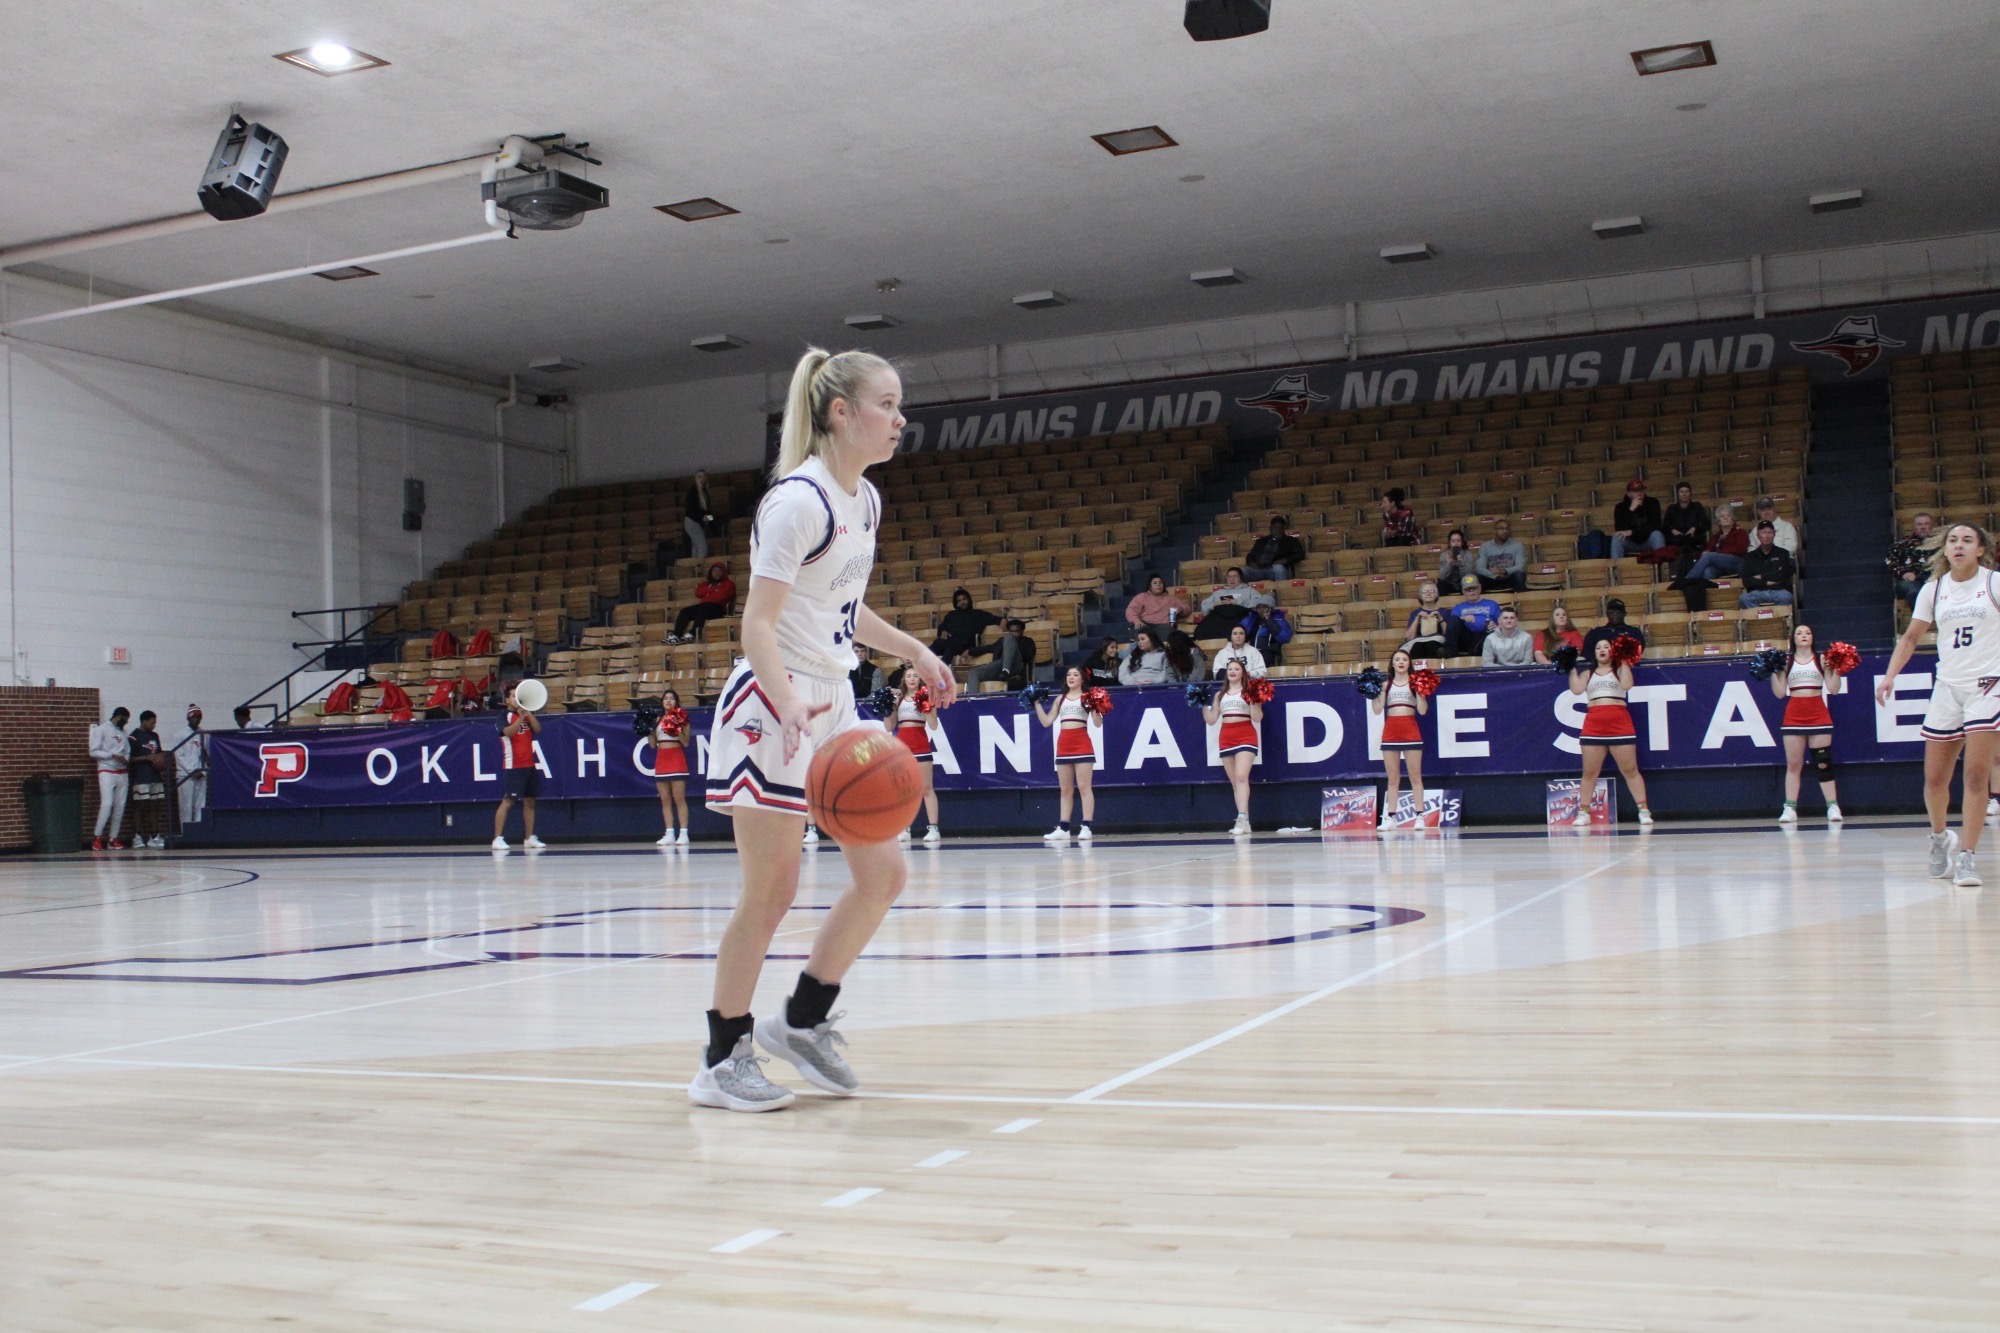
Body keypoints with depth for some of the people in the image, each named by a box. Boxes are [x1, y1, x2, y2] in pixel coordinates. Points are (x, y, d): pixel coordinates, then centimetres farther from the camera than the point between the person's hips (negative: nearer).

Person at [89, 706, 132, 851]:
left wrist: (126, 759, -3)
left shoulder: (122, 732, 15)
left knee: (120, 807, 3)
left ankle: (113, 838, 8)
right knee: (107, 804, -16)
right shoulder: (102, 729, -3)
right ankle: (97, 837, -6)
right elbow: (93, 751, -9)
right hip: (107, 772, -6)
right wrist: (112, 755, -17)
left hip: (122, 773, 6)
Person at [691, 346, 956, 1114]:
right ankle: (723, 1060, 13)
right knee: (770, 893, -2)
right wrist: (792, 710, -35)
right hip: (772, 708, -9)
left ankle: (804, 1020, 21)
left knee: (883, 873, 6)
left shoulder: (864, 500, 11)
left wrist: (914, 652, 26)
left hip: (833, 704, 9)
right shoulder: (799, 501, -16)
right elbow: (757, 624, -21)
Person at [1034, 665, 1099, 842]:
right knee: (1065, 790, 8)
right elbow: (1047, 722, 12)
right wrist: (1037, 703, 10)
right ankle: (1063, 829, 9)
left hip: (1082, 744, -5)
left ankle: (1086, 827, -8)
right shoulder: (1060, 699, 16)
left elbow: (1098, 724, -4)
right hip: (1063, 745, 5)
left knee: (1083, 787, -7)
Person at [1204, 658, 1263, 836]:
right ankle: (1244, 823, 9)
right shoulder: (1219, 695, 17)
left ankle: (1242, 818, -29)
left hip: (1245, 737, -5)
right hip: (1225, 739, 5)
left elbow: (1257, 718, -5)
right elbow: (1211, 720, 14)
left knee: (1241, 777, -20)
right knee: (1234, 782, 6)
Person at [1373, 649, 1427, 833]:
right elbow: (1377, 709, 4)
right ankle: (1390, 818, 5)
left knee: (1415, 776, -2)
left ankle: (1420, 816, 0)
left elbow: (1422, 710, -3)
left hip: (1410, 732, -2)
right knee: (1392, 778, 5)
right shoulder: (1386, 685, 11)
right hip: (1390, 732, 2)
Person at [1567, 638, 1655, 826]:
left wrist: (1624, 661, -7)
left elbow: (1626, 685, -9)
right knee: (1589, 772, 4)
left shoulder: (1619, 669, 11)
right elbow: (1577, 689, 1)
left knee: (1630, 770, -1)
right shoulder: (1588, 672, 17)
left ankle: (1644, 811, 3)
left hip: (1619, 723, -2)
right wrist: (1572, 669, 1)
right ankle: (1583, 813, 9)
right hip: (1593, 724, 2)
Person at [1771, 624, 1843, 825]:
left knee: (1823, 763, -2)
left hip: (1818, 716, -1)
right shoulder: (1786, 662, 7)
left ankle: (1833, 807, 1)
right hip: (1794, 716, 1)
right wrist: (1772, 673, -6)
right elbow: (1780, 692, 3)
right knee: (1793, 764, 1)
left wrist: (1837, 668, -10)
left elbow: (1833, 689, 1)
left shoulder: (1821, 660, 6)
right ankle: (1790, 809, 1)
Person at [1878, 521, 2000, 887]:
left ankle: (1966, 855, -6)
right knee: (1934, 778, 4)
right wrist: (1890, 675, 0)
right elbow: (1911, 637, 13)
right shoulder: (1933, 589, 8)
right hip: (1947, 686, 3)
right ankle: (1940, 837, 30)